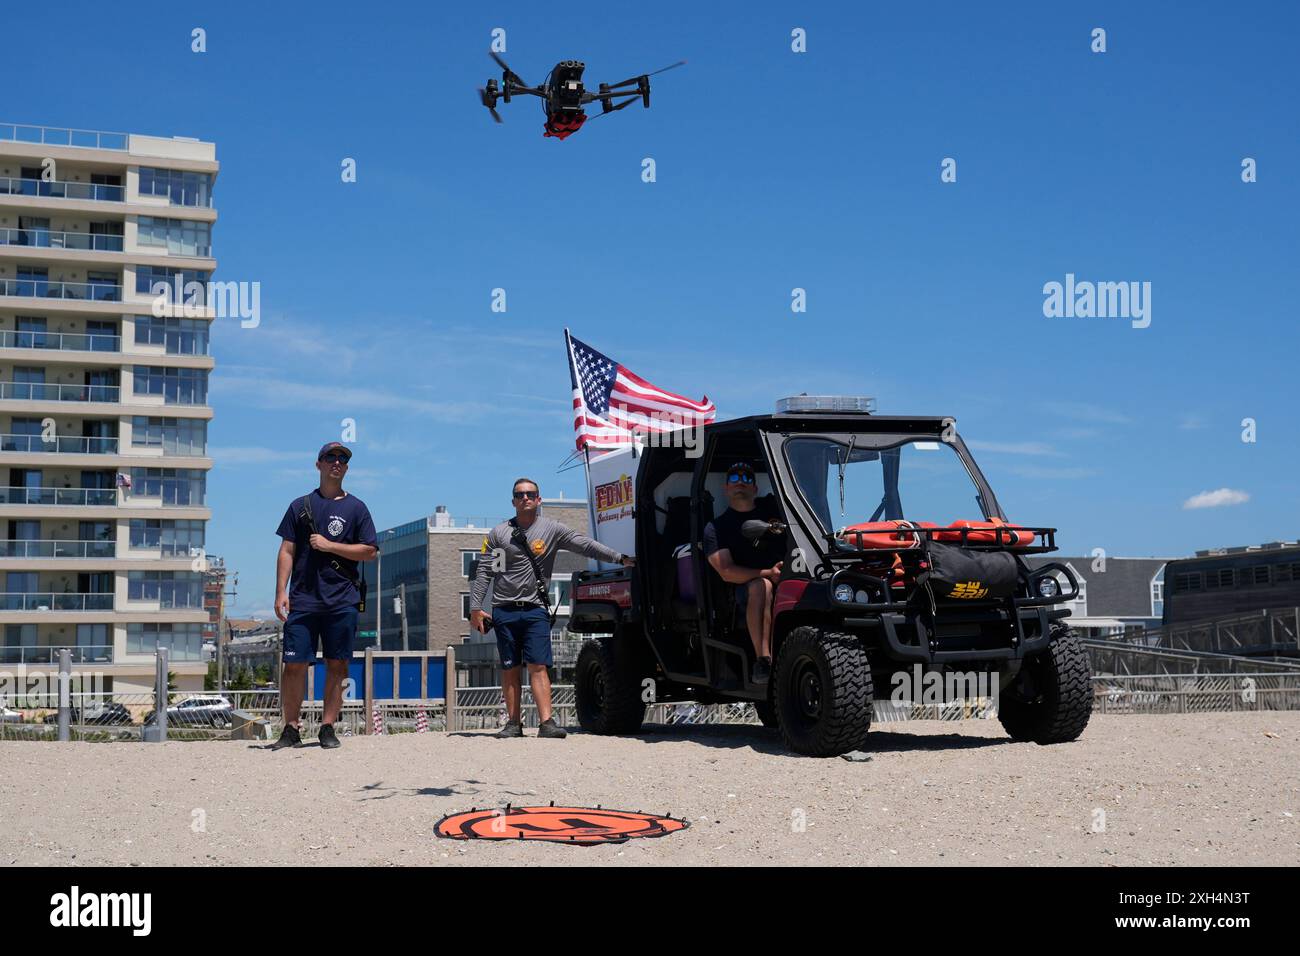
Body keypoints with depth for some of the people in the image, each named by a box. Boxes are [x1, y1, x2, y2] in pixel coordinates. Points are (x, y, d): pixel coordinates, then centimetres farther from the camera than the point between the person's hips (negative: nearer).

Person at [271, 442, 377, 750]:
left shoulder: (356, 508, 9)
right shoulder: (300, 505, 12)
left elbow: (370, 551, 2)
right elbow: (287, 551, 8)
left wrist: (330, 545, -7)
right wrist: (281, 592, -1)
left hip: (342, 601, 0)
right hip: (303, 600, 0)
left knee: (337, 666, 1)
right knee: (294, 664, -3)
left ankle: (328, 728, 8)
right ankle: (291, 729, 5)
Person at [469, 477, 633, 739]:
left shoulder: (552, 529, 3)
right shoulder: (499, 533, 7)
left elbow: (586, 545, -4)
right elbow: (484, 573, 6)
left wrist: (620, 558, -14)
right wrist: (475, 608, 0)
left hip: (535, 610, -1)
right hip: (504, 611, 1)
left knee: (538, 666, -10)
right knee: (510, 669, 5)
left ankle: (546, 722, -14)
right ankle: (513, 723, 12)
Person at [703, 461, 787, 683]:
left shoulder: (771, 507, 17)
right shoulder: (716, 527, 6)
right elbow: (726, 572, -6)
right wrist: (768, 573, -19)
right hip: (746, 589, -3)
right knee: (761, 586, -37)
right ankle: (763, 659, -39)